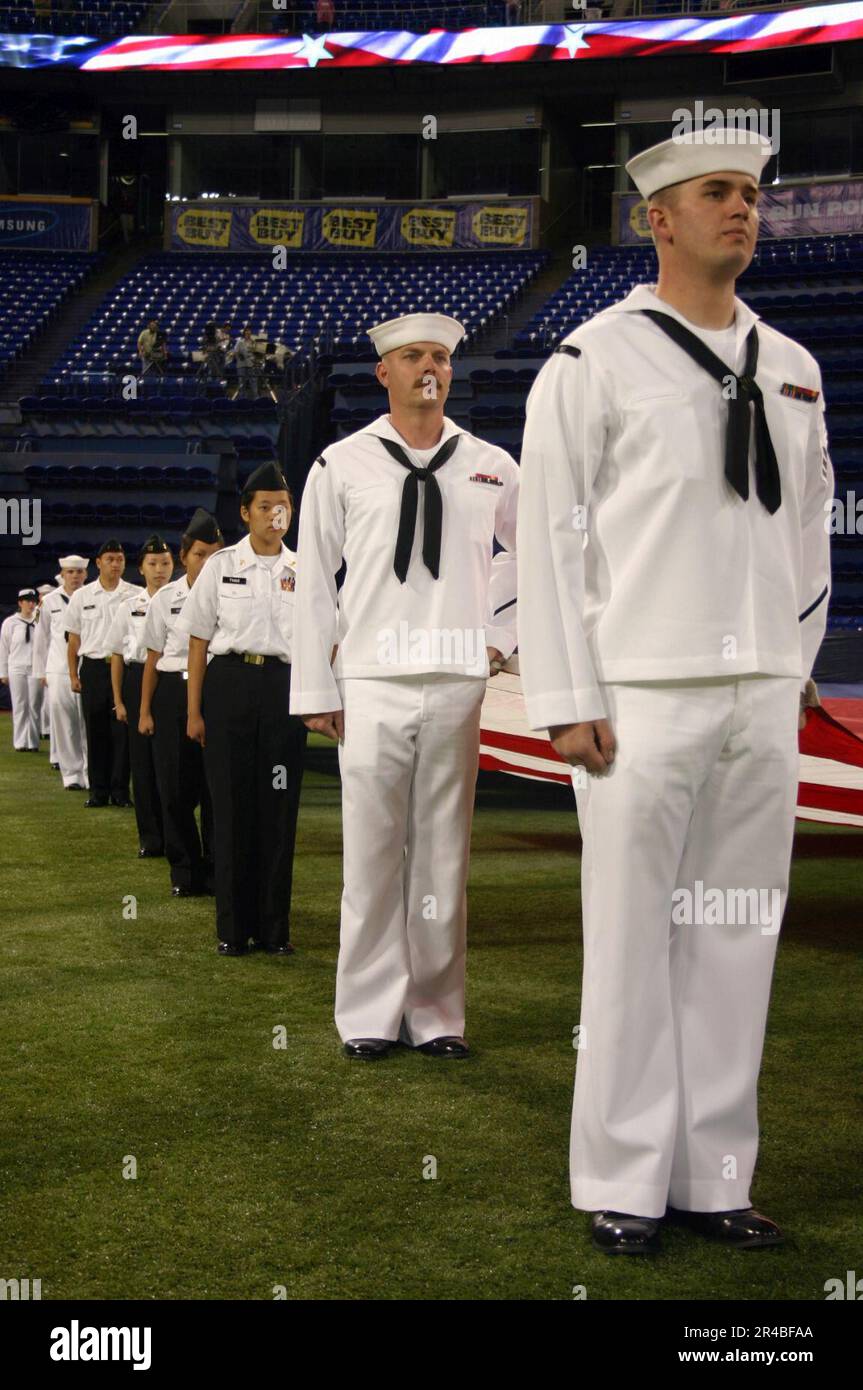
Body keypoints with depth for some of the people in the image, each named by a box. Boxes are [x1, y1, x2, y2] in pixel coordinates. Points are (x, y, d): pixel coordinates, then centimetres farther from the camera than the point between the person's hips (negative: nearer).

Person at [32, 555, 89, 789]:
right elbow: (42, 638, 14)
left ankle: (91, 774, 4)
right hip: (58, 671, 2)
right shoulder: (50, 601, 9)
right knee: (64, 724, 1)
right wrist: (41, 671, 12)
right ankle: (71, 774, 8)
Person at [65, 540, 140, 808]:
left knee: (123, 730, -1)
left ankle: (120, 790, 7)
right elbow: (73, 639, 10)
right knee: (96, 731, 6)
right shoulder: (81, 596, 6)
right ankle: (98, 790, 14)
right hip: (93, 668, 1)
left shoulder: (136, 595, 1)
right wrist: (73, 676, 5)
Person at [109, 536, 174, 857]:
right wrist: (118, 700, 4)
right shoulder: (129, 606, 7)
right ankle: (149, 836, 12)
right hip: (138, 680, 2)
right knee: (143, 758, 4)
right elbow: (118, 655, 9)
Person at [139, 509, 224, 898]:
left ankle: (215, 869, 15)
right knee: (175, 787, 3)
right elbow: (153, 658, 10)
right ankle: (184, 872, 16)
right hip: (173, 693, 2)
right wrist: (145, 711, 8)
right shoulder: (165, 598, 6)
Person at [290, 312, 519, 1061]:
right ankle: (370, 1016, 8)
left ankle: (437, 1014, 14)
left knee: (444, 856, 5)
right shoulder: (343, 465, 5)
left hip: (458, 681, 2)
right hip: (372, 682, -1)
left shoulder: (489, 466, 10)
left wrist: (504, 632, 13)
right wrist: (316, 689, 1)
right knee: (372, 854, -1)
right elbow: (314, 582, 5)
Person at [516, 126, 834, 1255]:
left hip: (763, 696, 5)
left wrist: (795, 667, 14)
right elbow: (549, 532, -4)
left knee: (738, 937, 8)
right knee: (633, 939, -1)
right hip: (646, 695, -5)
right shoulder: (596, 358, -1)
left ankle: (715, 1180, 18)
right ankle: (624, 1184, 12)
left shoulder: (792, 368, 14)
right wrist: (567, 700, -9)